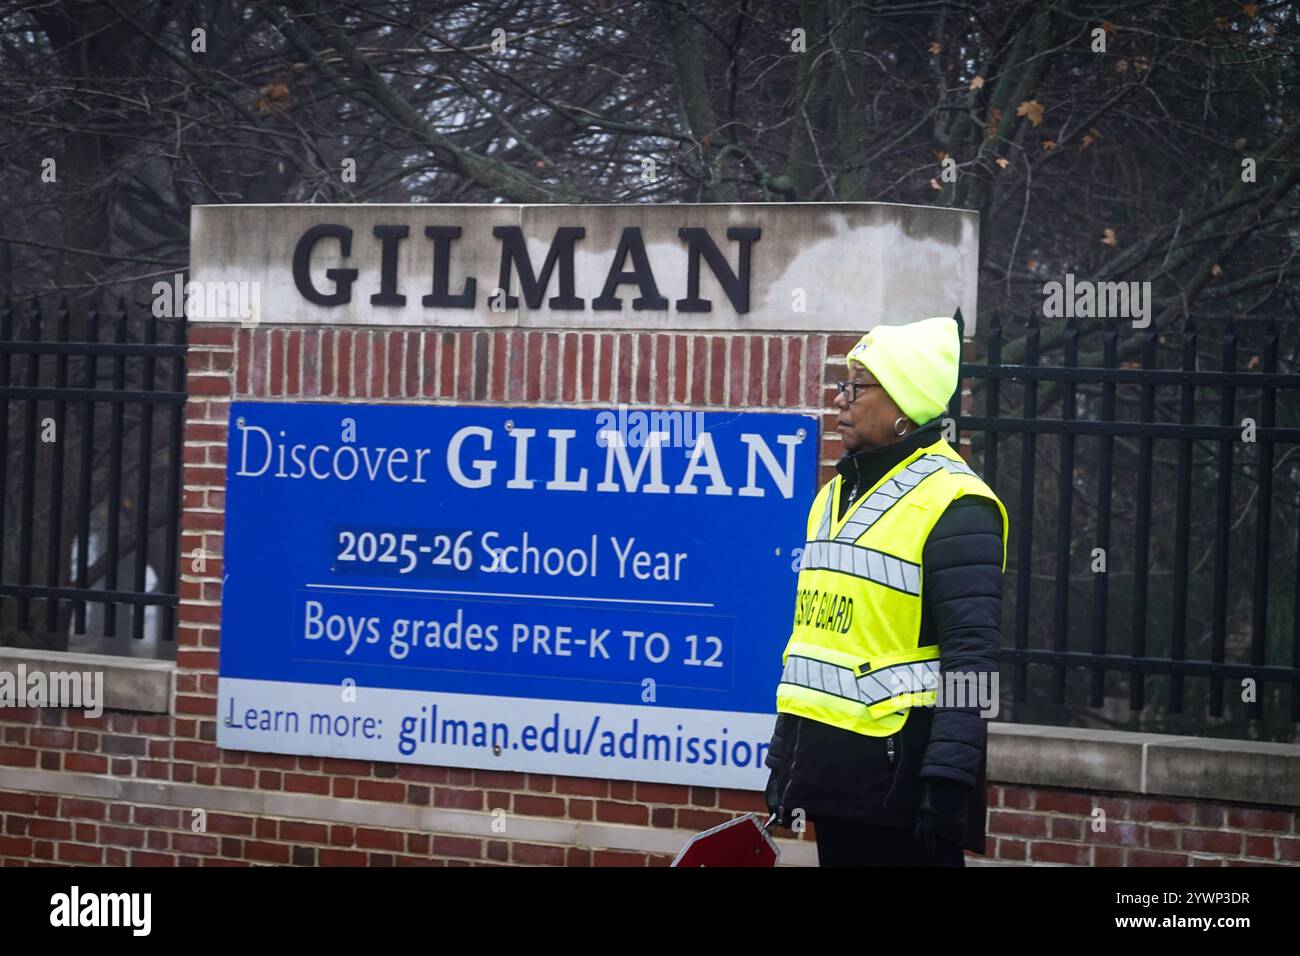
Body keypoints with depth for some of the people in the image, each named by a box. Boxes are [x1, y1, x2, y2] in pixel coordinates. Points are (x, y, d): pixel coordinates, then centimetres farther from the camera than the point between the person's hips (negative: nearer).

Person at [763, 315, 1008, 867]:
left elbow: (970, 656, -17)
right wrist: (784, 757, 20)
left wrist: (949, 778, -23)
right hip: (829, 759, 8)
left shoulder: (953, 505, -11)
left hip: (900, 764, -8)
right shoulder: (835, 494, 16)